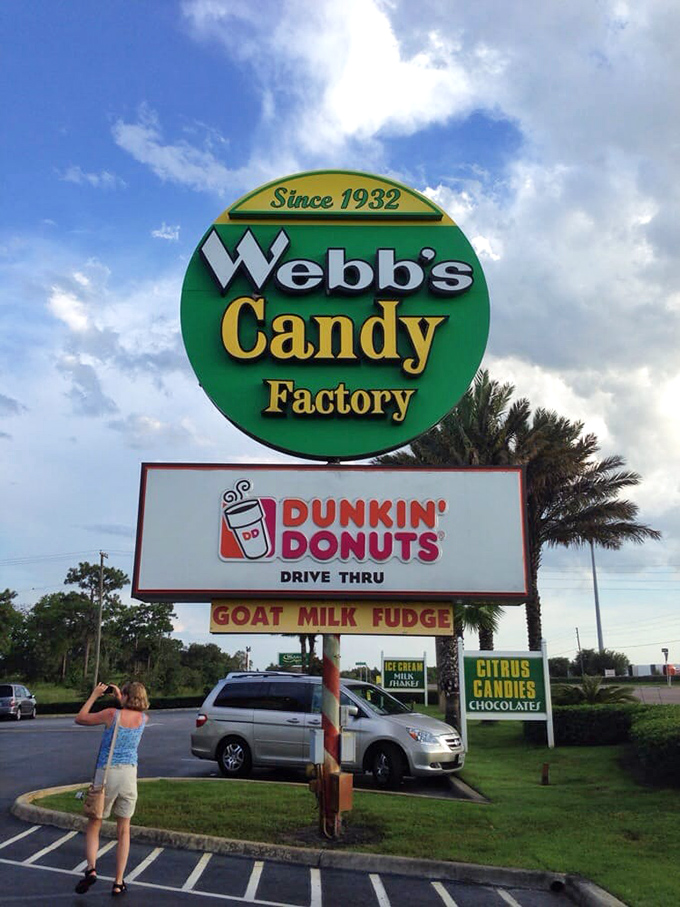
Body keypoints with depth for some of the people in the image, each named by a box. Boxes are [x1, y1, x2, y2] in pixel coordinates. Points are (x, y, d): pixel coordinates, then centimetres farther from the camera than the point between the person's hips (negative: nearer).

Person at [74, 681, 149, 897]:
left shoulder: (112, 714, -9)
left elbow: (80, 719, 3)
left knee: (93, 826, 14)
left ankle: (91, 868, -6)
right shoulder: (143, 718, 2)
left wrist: (94, 695, 9)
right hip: (129, 774, 3)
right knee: (123, 831, 13)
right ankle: (118, 882, 12)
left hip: (106, 774, -3)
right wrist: (119, 698, 25)